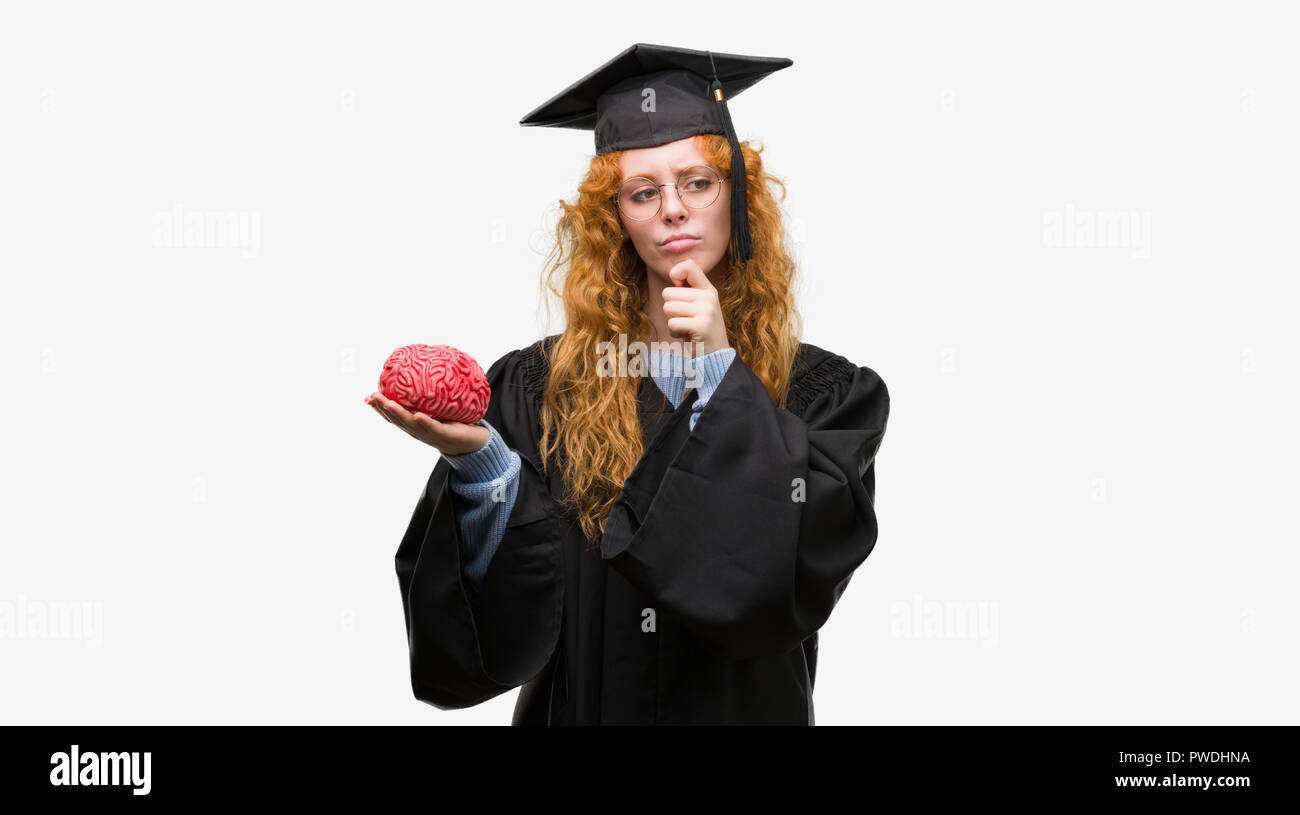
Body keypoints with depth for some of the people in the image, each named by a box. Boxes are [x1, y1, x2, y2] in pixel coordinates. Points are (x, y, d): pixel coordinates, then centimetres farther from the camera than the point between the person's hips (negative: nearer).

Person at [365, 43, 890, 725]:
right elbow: (518, 614, -12)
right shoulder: (537, 392, -7)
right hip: (577, 707, 0)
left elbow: (810, 562, -20)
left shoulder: (825, 395, -6)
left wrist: (720, 373, -21)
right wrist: (477, 463, -29)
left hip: (747, 707, 0)